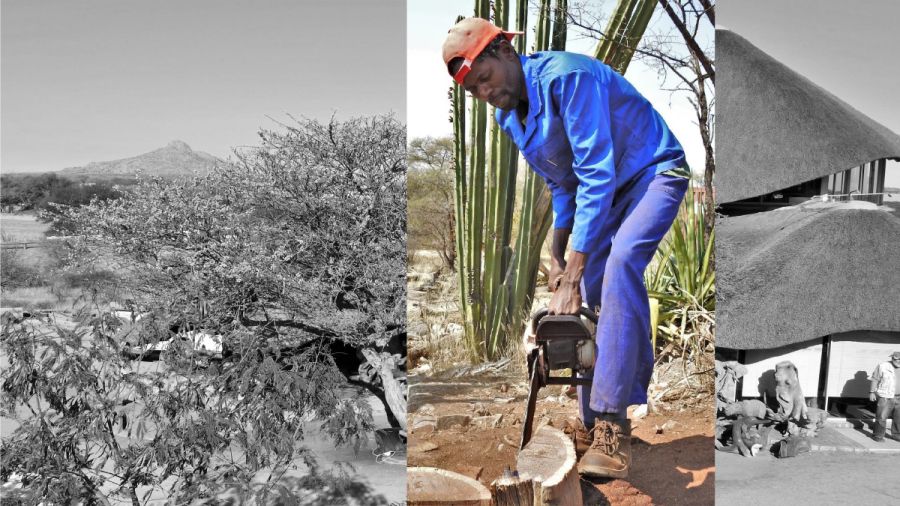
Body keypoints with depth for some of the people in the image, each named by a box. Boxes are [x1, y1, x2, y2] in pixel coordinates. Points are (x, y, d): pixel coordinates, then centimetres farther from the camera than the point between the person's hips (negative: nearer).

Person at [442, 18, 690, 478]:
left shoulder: (565, 77, -27)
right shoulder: (508, 118, 0)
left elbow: (597, 174, -31)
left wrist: (573, 277, -32)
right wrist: (556, 258, 10)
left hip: (654, 173, -9)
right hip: (599, 193, 9)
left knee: (620, 261, -34)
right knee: (587, 306, 1)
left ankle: (612, 428, -33)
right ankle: (593, 424, 13)